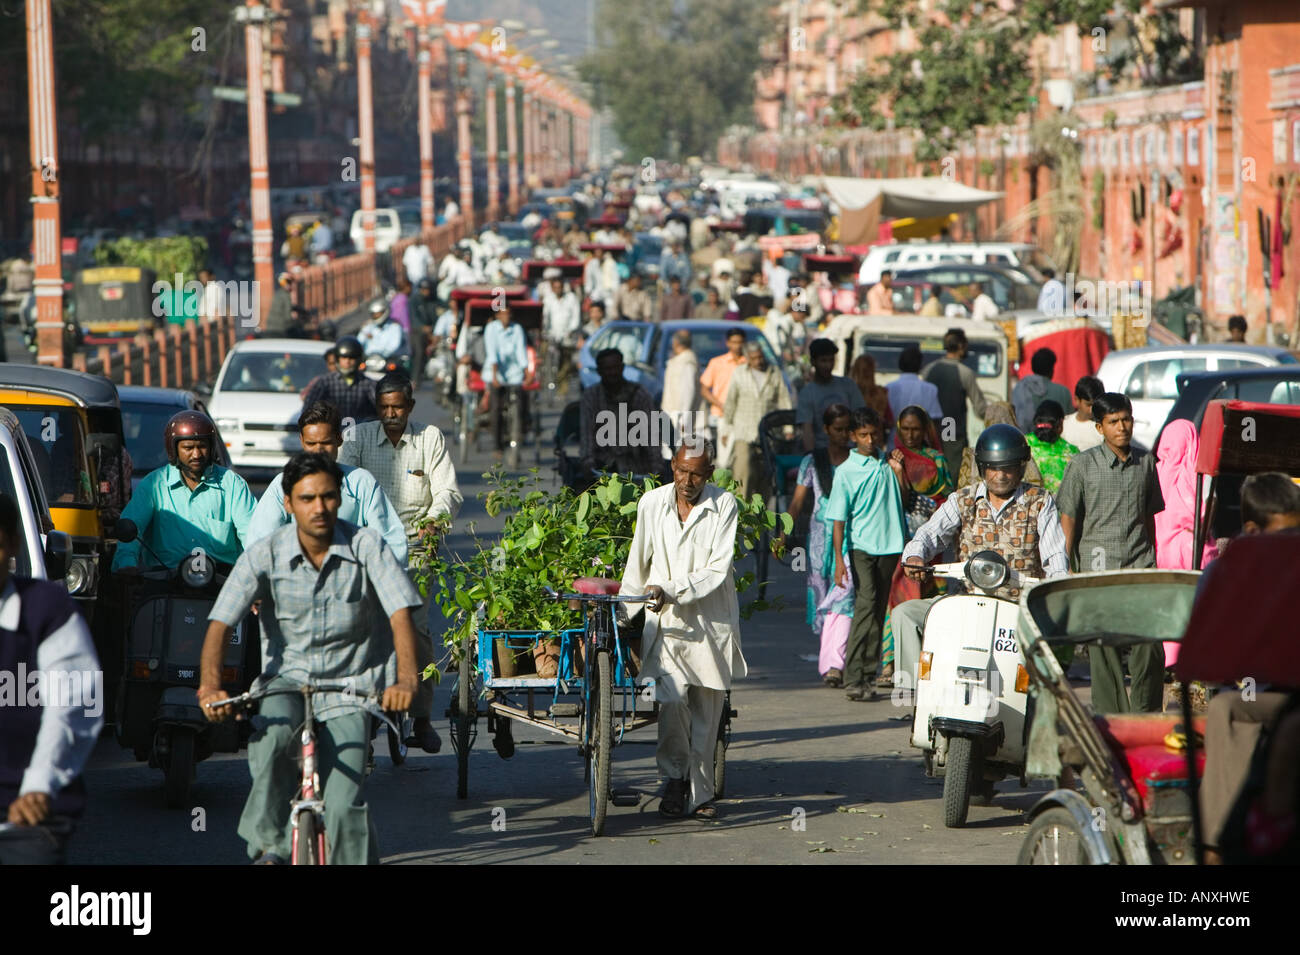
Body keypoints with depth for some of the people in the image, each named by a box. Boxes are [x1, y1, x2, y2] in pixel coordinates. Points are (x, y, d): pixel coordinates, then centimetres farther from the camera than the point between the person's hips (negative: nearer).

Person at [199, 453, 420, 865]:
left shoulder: (366, 546, -10)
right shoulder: (264, 556, -9)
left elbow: (400, 613, -19)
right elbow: (220, 624, -15)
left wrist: (406, 679, -37)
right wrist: (210, 685, -34)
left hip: (350, 688, -1)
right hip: (288, 677, 1)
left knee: (344, 807, -15)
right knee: (272, 736, -34)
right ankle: (270, 846, -17)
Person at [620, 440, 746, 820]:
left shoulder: (724, 505, -3)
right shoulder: (651, 503, 5)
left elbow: (719, 568, -9)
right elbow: (637, 564, 16)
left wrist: (671, 590, -19)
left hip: (711, 621, -1)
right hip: (664, 620, 1)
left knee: (706, 711, 4)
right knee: (672, 697, -17)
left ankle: (699, 792, 15)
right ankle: (675, 777, 1)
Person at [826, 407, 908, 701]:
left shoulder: (887, 463, 12)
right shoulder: (846, 471, -3)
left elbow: (903, 499, 13)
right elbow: (838, 519, -3)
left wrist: (898, 472, -1)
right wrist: (839, 559, -10)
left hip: (890, 545, 5)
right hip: (861, 545, -5)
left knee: (878, 610, 6)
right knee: (866, 603, -17)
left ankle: (868, 674, 11)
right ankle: (854, 679, -20)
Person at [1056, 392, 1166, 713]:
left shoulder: (1145, 462, 12)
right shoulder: (1083, 464, 1)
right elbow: (1068, 518, 3)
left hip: (1139, 564, 2)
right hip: (1098, 565, -2)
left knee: (1150, 647, -7)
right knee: (1104, 650, -2)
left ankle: (1146, 717, 5)